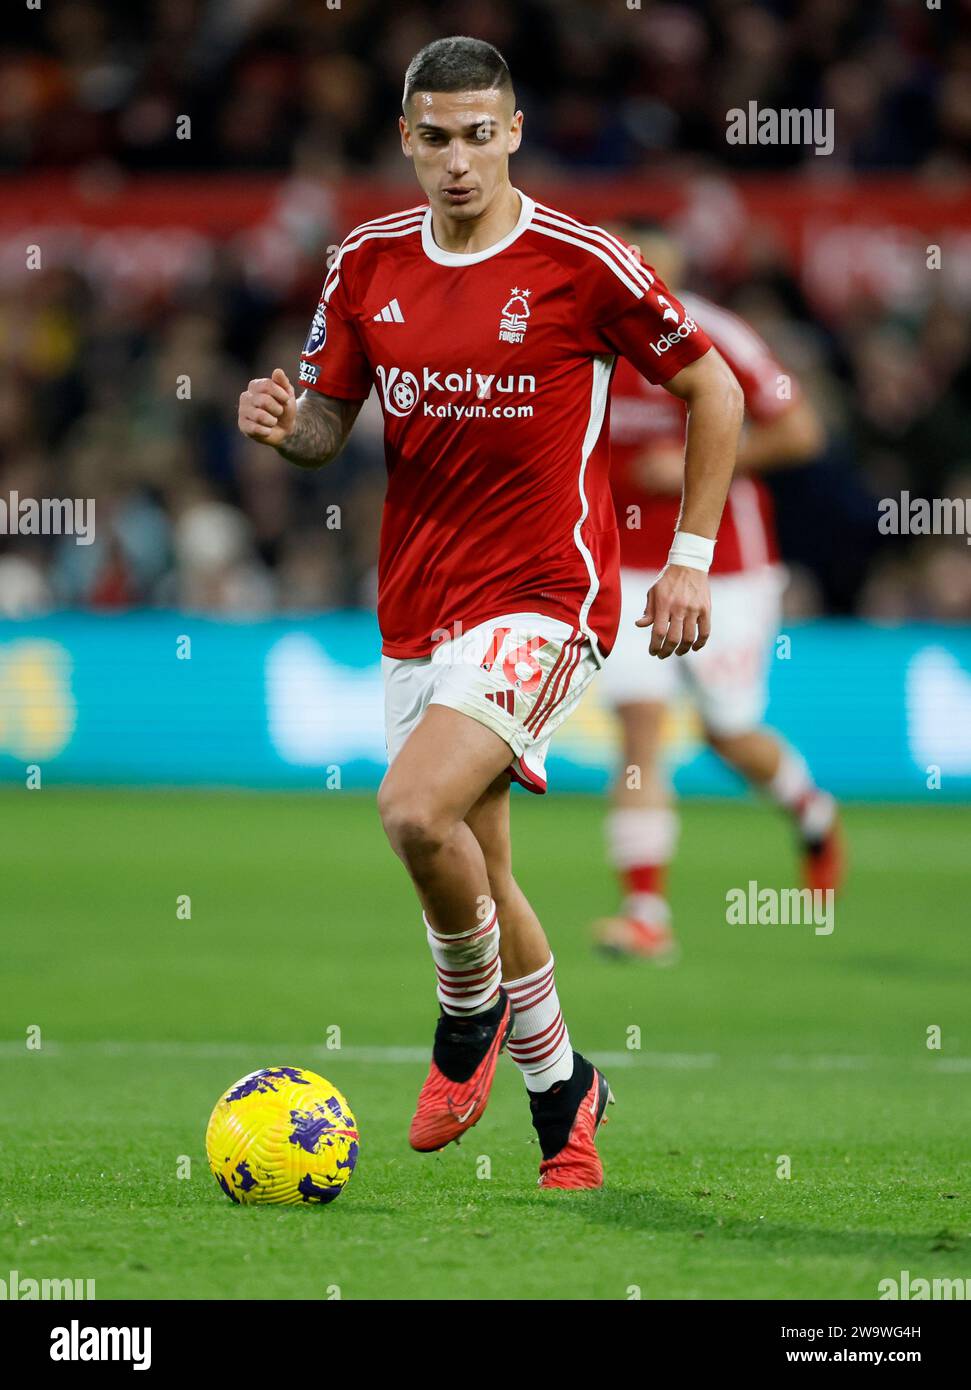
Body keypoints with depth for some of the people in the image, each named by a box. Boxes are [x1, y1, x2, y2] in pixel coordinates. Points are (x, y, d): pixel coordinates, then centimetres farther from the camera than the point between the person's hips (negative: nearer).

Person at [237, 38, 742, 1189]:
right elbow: (328, 424, 12)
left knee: (415, 808, -27)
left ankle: (469, 1018, 1)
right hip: (417, 608, 6)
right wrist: (283, 424, -12)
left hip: (543, 599, -6)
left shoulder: (581, 265, -10)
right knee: (473, 870, 13)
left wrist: (690, 560, -3)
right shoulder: (367, 263, 4)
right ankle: (560, 1092, 34)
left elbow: (712, 391, 0)